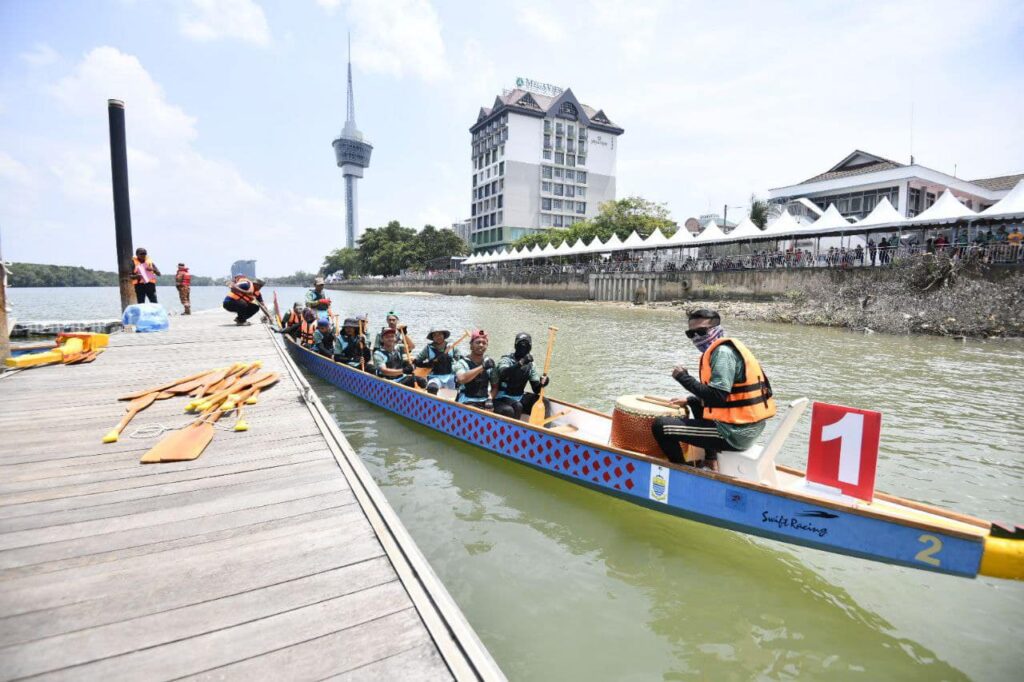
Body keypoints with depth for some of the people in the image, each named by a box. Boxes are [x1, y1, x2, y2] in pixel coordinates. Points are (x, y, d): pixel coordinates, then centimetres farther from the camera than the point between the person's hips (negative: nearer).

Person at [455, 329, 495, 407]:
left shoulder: (489, 362, 10)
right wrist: (482, 367, -25)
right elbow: (461, 379, -27)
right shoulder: (462, 362, -5)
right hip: (466, 403, -5)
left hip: (485, 403, 5)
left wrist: (490, 399, -3)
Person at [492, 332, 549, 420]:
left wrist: (541, 384, -20)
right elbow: (503, 373, -32)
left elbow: (536, 389, 3)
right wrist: (520, 363, -43)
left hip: (520, 398, 6)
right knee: (517, 406, -35)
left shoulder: (531, 366, 6)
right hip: (503, 399, -5)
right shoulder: (506, 360, -8)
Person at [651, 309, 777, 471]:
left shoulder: (723, 352, -16)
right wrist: (690, 400, 19)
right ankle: (711, 460, 28)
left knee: (660, 426, -10)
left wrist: (684, 377, -16)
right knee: (697, 404, 35)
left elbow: (718, 396, -25)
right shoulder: (726, 348, 14)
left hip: (734, 433, -10)